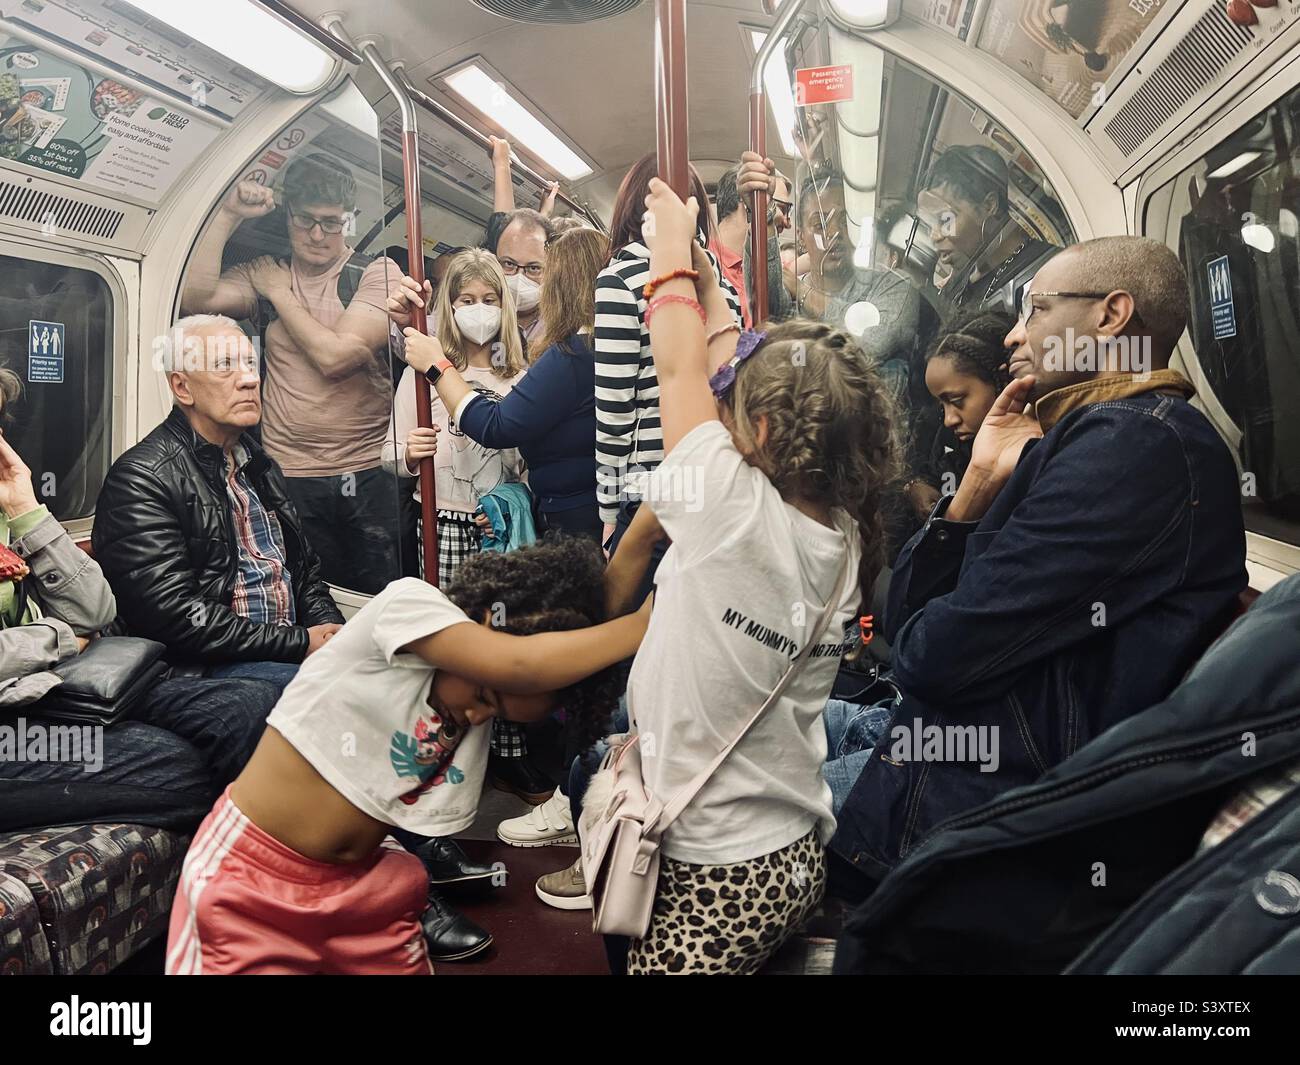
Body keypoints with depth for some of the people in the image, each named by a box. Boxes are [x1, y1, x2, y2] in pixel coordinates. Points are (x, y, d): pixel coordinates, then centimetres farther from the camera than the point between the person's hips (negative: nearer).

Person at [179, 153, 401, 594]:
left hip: (367, 475, -2)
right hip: (289, 476, 2)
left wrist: (281, 294, -3)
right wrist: (228, 215, -6)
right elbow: (197, 300, -10)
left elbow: (335, 356, -14)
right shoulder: (264, 275, 9)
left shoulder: (378, 274, -1)